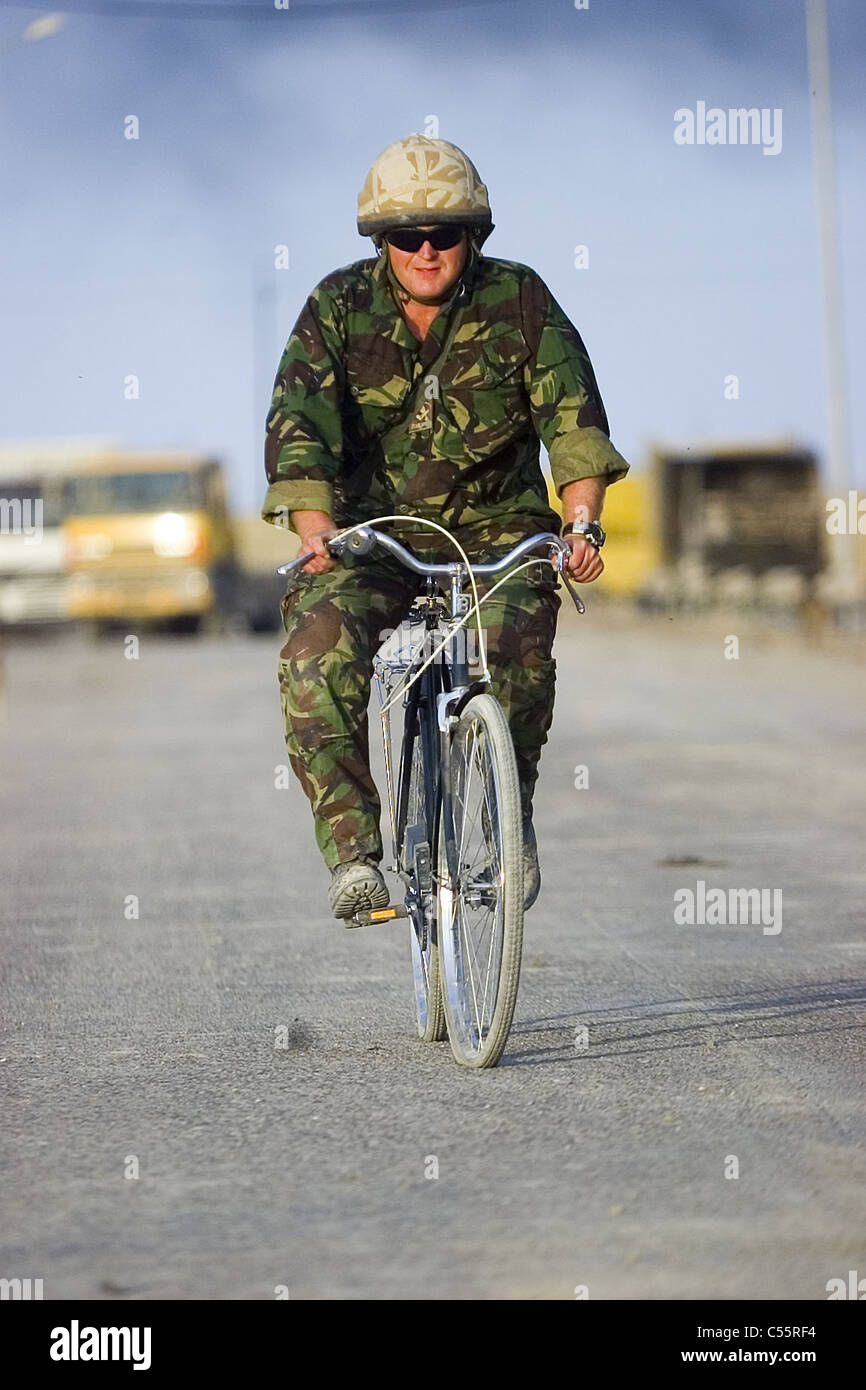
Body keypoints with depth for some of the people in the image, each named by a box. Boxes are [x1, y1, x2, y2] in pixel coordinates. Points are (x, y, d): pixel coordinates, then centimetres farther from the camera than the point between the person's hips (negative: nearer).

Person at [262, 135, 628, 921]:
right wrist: (316, 530, -31)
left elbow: (573, 414, -10)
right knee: (319, 645, -30)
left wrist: (582, 522, -27)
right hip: (373, 533, 0)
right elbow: (298, 423, -14)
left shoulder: (520, 303, -3)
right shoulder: (339, 308, -3)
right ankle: (354, 849, -28)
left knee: (515, 636, -31)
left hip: (497, 530, 0)